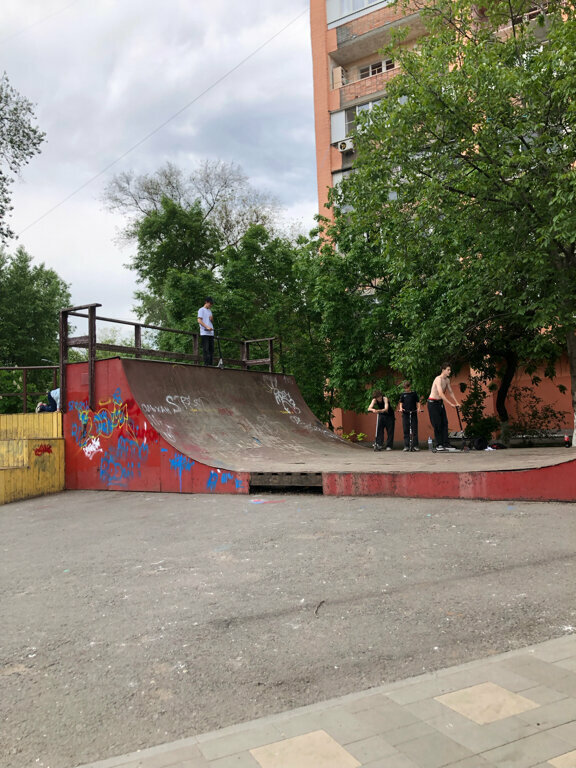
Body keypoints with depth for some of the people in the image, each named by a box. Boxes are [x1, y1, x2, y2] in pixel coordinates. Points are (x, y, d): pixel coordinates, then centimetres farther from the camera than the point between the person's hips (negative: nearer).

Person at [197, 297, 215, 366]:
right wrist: (207, 327, -20)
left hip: (211, 333, 7)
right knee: (206, 349, -10)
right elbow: (199, 321, -9)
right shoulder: (201, 310, 2)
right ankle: (206, 364, -11)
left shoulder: (210, 311, 24)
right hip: (204, 333, -7)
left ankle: (210, 364, 4)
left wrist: (211, 319, 3)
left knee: (211, 349, 3)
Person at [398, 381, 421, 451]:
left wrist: (419, 408, -12)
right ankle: (406, 446, 3)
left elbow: (417, 402, 6)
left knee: (415, 430, -4)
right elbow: (401, 403, 10)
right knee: (406, 430, 0)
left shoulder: (414, 394, 8)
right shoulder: (403, 394, 11)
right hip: (405, 414, 1)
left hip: (413, 413, -1)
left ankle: (415, 445, -2)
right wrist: (401, 408, -9)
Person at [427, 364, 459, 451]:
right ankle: (439, 445, 0)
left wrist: (456, 403, 7)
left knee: (444, 423, 2)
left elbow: (450, 392, 15)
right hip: (433, 403, -8)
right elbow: (441, 394, -31)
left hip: (440, 402, 8)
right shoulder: (438, 379, -22)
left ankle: (446, 444, 4)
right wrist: (451, 404, -32)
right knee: (437, 424, -6)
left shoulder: (447, 380, 6)